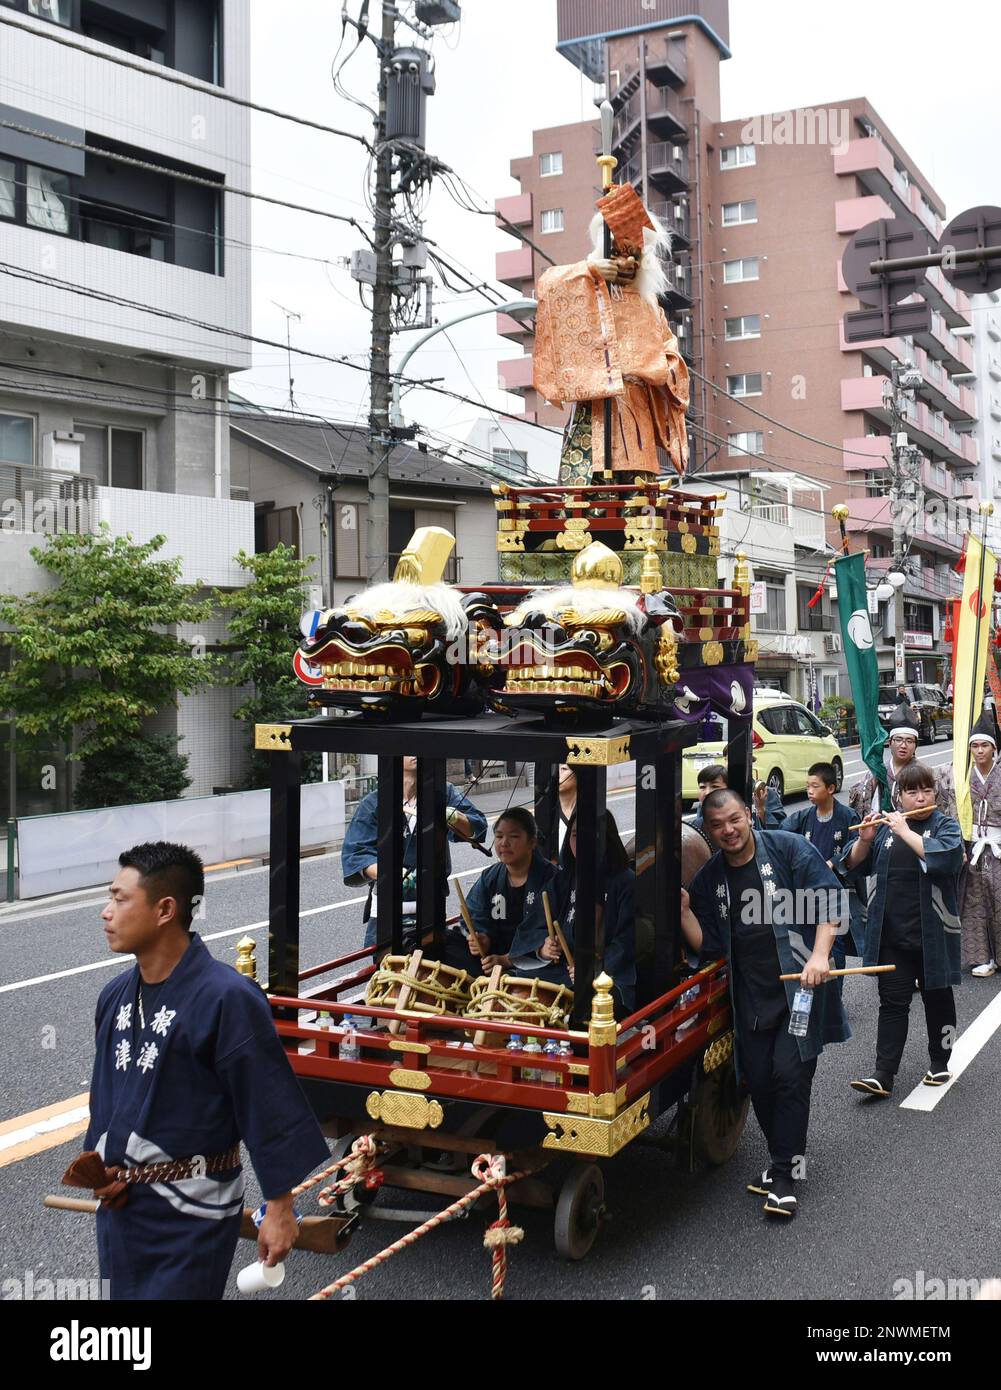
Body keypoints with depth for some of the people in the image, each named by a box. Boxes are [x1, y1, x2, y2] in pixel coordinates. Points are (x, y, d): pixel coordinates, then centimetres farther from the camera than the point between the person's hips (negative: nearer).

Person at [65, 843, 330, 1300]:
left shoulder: (225, 999, -19)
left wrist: (280, 1208, -14)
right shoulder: (115, 996, 4)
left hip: (191, 1215, -7)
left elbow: (270, 1107, -16)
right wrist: (97, 1167, 3)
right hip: (118, 1208, 7)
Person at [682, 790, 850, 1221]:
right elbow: (710, 947, 7)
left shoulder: (788, 848, -4)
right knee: (759, 1081, 6)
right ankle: (784, 1162, 27)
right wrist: (684, 910, -7)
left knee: (789, 1075, -10)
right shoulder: (709, 879, 9)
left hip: (800, 987, -4)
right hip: (751, 996, 5)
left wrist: (819, 956, -17)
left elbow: (829, 900, -7)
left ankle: (783, 1176, 0)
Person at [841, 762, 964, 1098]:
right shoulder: (887, 826, 7)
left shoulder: (946, 826, -2)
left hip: (933, 934, -2)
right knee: (892, 1003, 2)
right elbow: (854, 866, 6)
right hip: (892, 935, 2)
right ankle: (883, 1074, 1)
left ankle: (939, 1063, 30)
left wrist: (905, 831, -22)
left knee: (937, 998, 13)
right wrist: (865, 840, -12)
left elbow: (947, 857, -24)